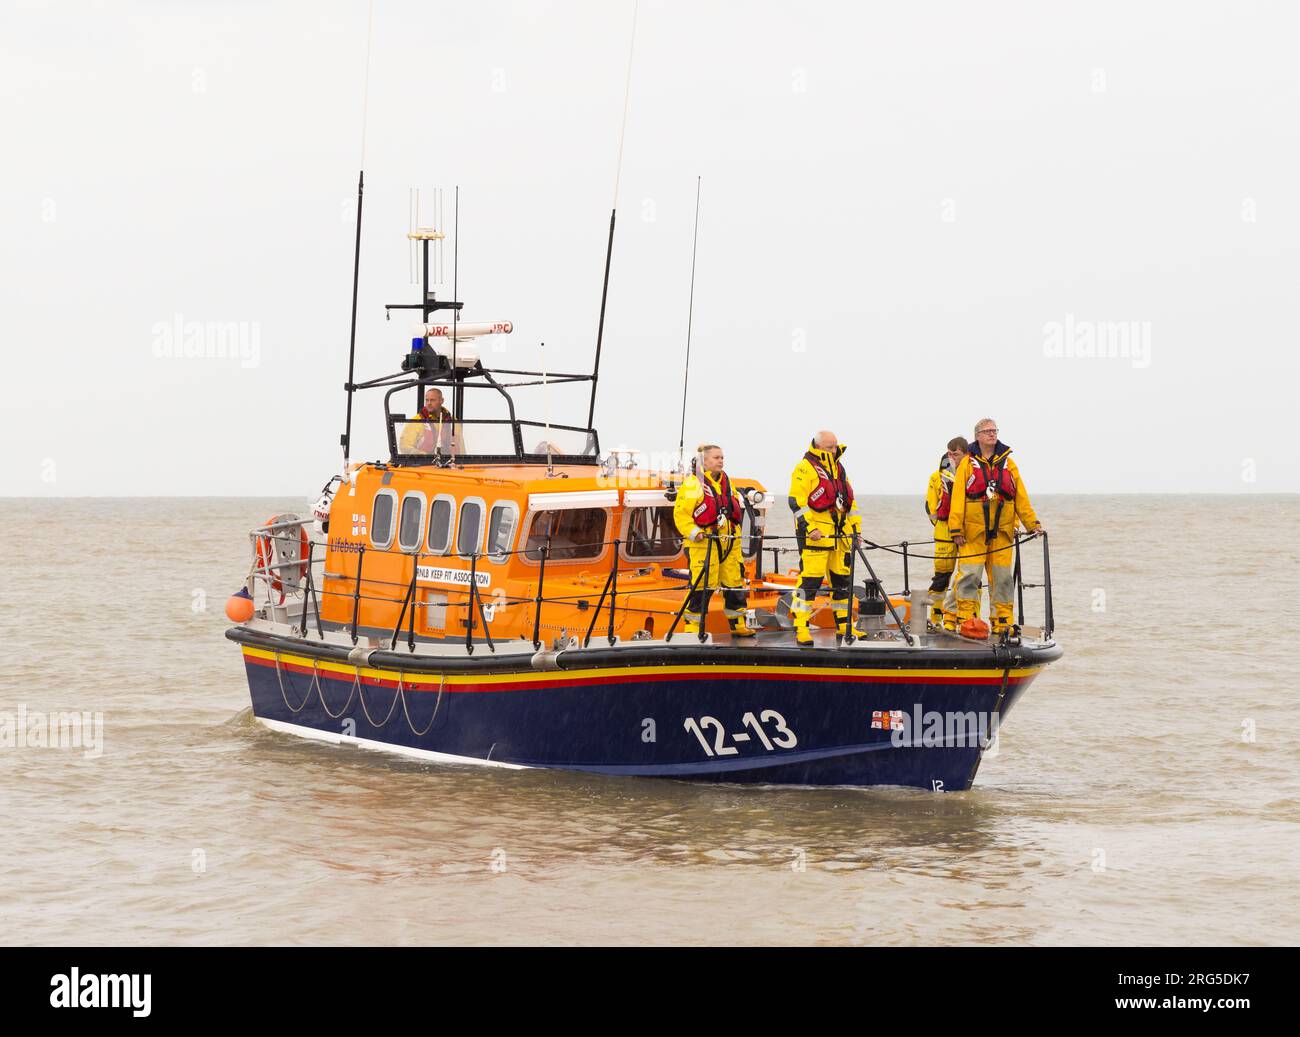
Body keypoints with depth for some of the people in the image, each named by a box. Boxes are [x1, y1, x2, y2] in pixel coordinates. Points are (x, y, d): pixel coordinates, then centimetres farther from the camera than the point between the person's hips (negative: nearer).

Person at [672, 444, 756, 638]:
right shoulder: (692, 484, -6)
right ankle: (692, 628, -2)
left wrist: (735, 532, 19)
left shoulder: (726, 482, 16)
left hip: (729, 542, 7)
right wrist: (694, 533, -19)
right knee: (702, 585, -9)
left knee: (735, 583, 9)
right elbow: (680, 514, -10)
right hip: (704, 543, -7)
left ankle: (738, 624, 19)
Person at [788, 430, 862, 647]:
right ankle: (801, 628, -9)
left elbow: (850, 501, 25)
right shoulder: (805, 469, -5)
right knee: (810, 579, -12)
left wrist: (856, 527, 18)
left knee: (842, 579, 10)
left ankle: (843, 627, 18)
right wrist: (809, 527, -20)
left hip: (840, 535, 8)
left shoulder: (838, 469, 20)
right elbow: (796, 501, -13)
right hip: (815, 535, -8)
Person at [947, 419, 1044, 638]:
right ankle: (967, 620, -4)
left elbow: (1021, 497, 14)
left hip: (1002, 531, 3)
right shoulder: (968, 464, 3)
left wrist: (1033, 523, 7)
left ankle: (1003, 622, 11)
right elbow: (958, 498, -2)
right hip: (973, 531, -3)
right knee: (969, 575, -7)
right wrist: (956, 529, -9)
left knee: (1002, 577, 5)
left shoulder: (1008, 463, 13)